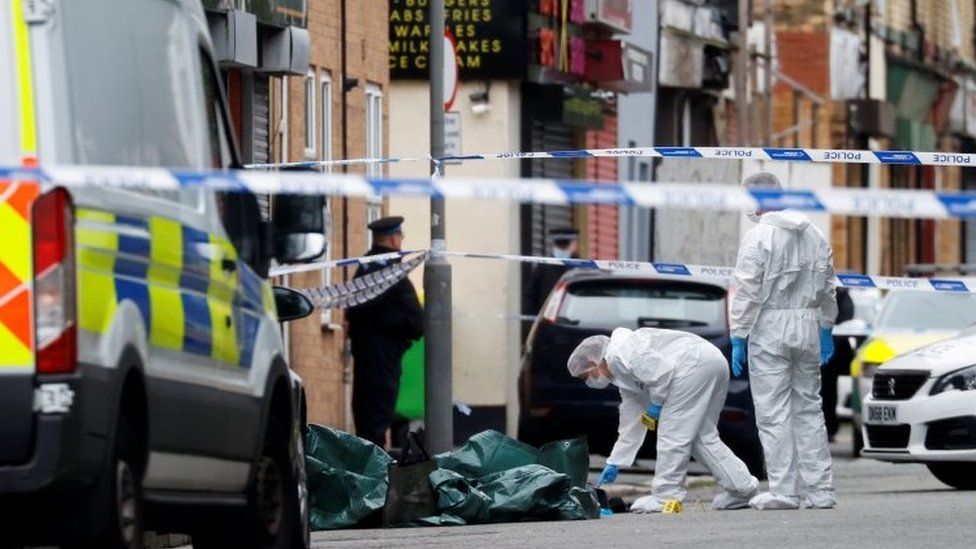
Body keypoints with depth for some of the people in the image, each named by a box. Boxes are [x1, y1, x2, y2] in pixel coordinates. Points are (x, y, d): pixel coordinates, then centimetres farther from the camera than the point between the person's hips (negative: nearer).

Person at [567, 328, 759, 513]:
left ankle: (666, 496, -1)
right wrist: (614, 463, 35)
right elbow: (631, 424, 32)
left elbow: (661, 369, -15)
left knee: (672, 431, -4)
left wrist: (657, 403, -2)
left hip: (695, 362, -10)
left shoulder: (618, 352, -3)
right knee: (702, 435, 15)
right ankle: (742, 485, 13)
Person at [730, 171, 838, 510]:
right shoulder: (814, 234, 11)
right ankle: (820, 490, 10)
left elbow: (747, 292, -11)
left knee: (773, 412, -3)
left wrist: (738, 338, -8)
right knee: (809, 408, 11)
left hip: (770, 329, -6)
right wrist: (826, 330, 23)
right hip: (808, 327, 6)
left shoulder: (759, 236, -10)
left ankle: (783, 491, -4)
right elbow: (827, 288, 16)